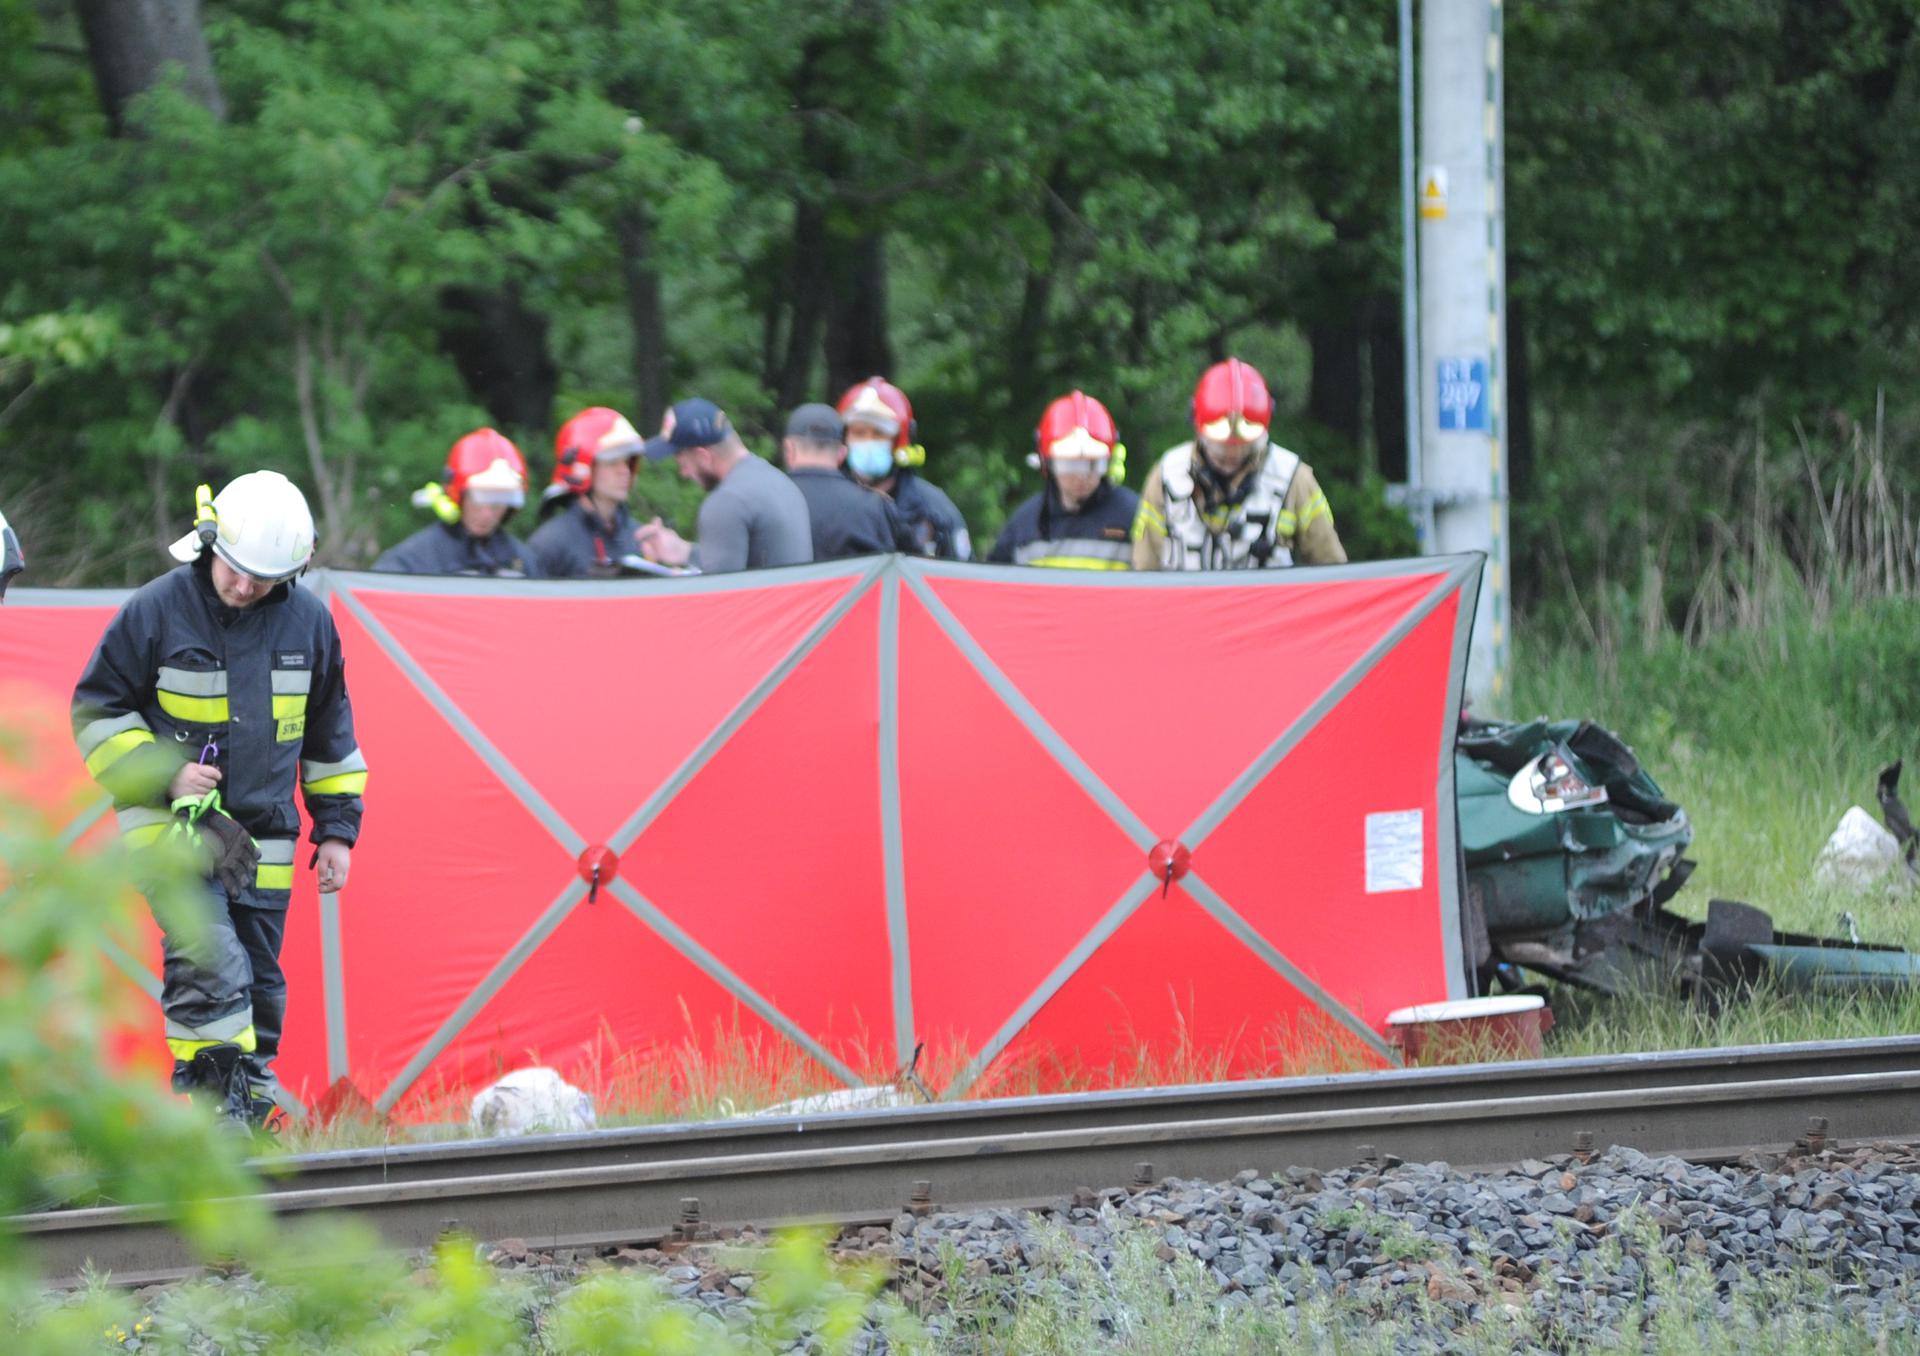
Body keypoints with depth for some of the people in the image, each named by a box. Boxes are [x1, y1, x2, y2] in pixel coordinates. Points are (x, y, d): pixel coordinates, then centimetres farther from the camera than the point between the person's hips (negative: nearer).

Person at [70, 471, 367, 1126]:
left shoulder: (309, 622, 4)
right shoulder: (156, 611, -7)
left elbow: (329, 730, 17)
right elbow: (97, 711, -1)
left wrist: (336, 827, 16)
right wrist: (164, 773, -13)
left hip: (263, 840, 4)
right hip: (172, 825, -4)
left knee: (258, 984, 8)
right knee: (212, 964, -21)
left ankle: (250, 1109, 17)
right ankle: (212, 1106, -20)